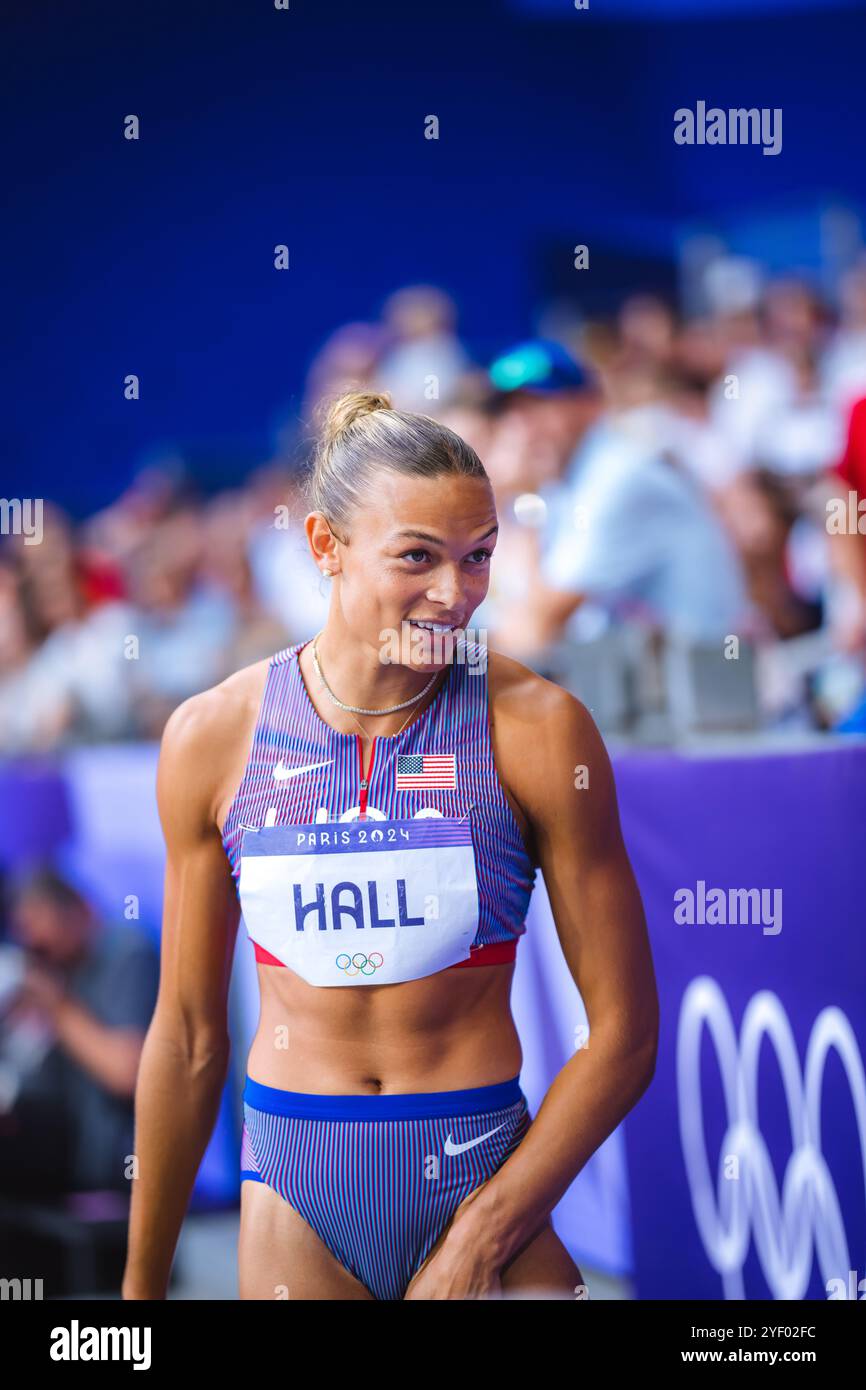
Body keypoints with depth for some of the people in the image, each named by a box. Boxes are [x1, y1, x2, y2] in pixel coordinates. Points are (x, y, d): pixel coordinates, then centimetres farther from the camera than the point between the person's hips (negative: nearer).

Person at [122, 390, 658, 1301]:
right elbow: (188, 1036, 7)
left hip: (479, 1169, -1)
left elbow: (624, 1030, -6)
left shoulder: (536, 730, -8)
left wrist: (484, 1236, -12)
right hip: (293, 1194, 1)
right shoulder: (214, 737, -1)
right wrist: (141, 1282, 11)